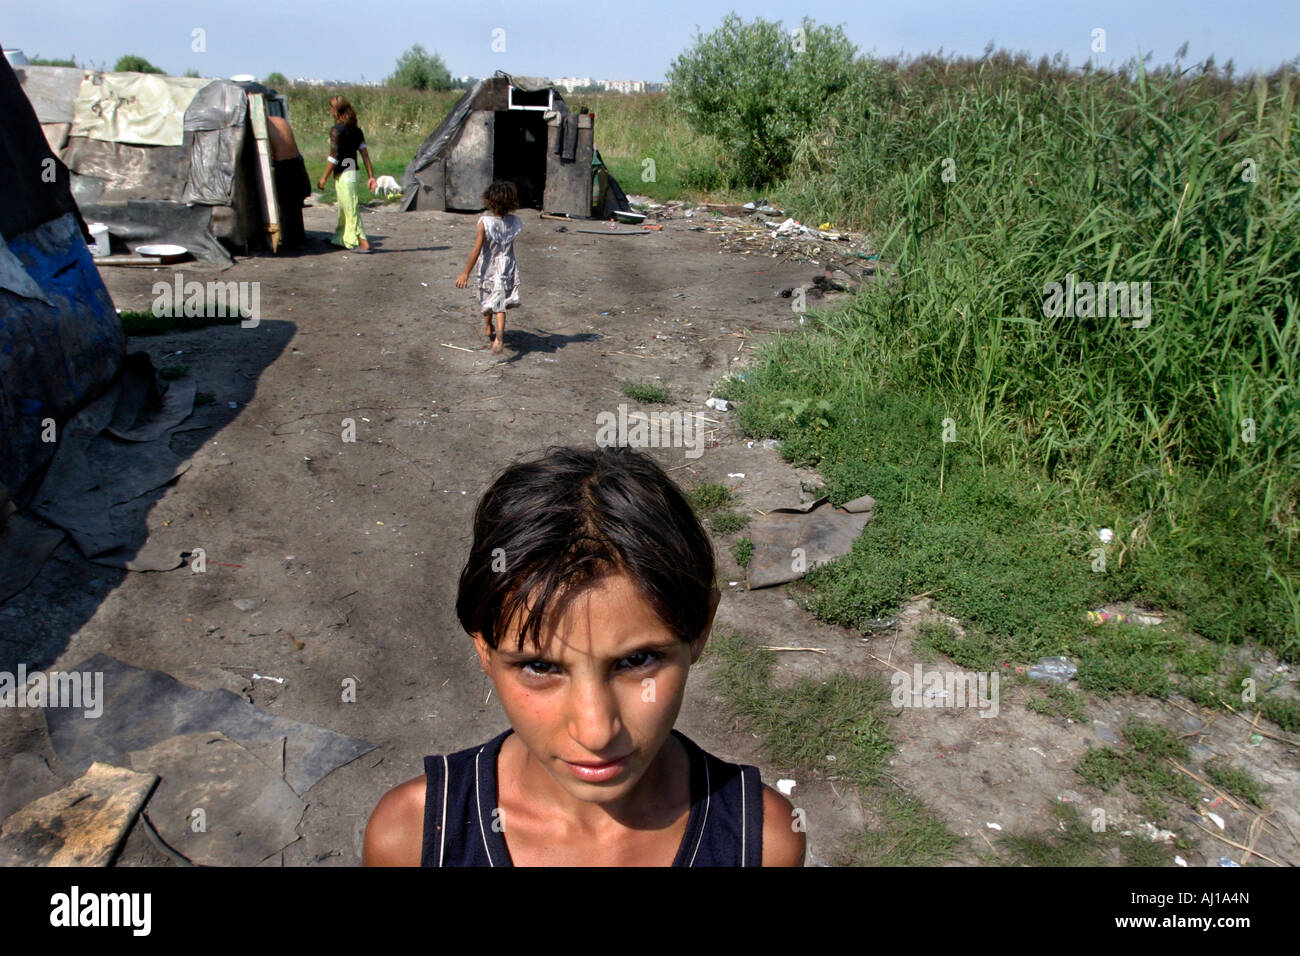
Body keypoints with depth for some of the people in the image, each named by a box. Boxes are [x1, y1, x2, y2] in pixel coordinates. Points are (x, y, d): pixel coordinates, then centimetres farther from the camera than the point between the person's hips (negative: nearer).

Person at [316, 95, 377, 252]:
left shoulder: (336, 130, -14)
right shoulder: (356, 130, 8)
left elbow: (334, 157, -15)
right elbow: (365, 154, 5)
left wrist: (323, 177, -7)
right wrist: (371, 176, 6)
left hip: (343, 174, -8)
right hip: (353, 171, 8)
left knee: (351, 209, -6)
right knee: (343, 208, 19)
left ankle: (363, 243, -9)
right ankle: (340, 238, 31)